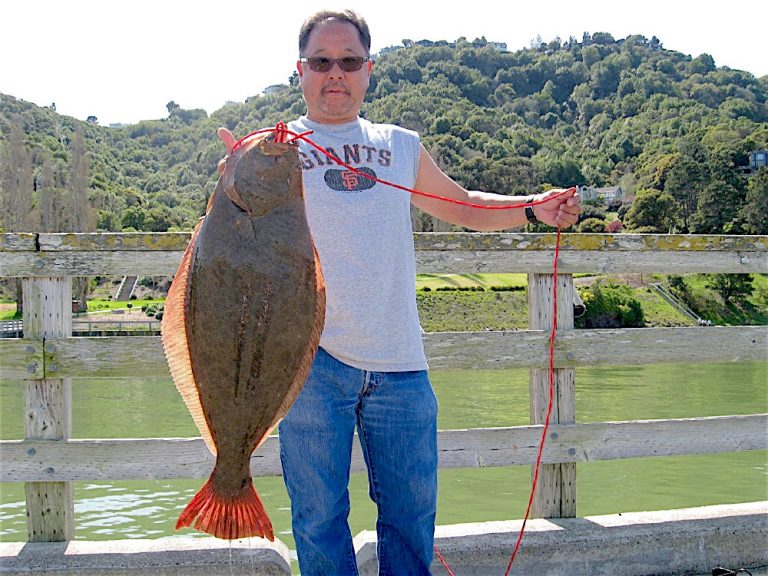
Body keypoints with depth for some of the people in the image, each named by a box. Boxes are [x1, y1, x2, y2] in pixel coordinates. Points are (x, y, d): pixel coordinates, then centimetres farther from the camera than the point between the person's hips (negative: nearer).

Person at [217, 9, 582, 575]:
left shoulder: (401, 146, 13)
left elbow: (465, 207, 24)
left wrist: (534, 208, 8)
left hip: (400, 364, 3)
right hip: (313, 360, -2)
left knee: (412, 513, 11)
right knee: (320, 517, 8)